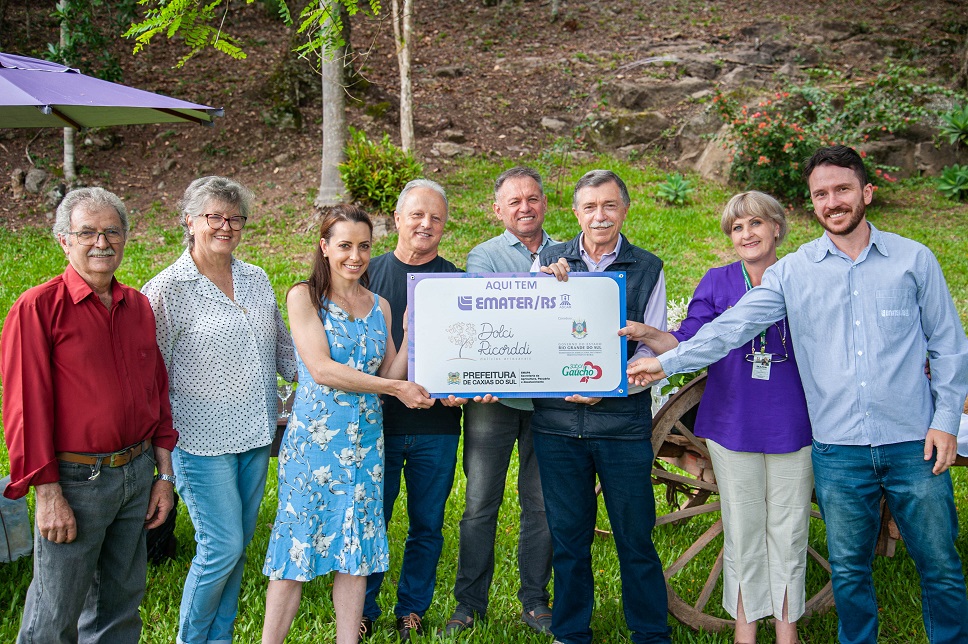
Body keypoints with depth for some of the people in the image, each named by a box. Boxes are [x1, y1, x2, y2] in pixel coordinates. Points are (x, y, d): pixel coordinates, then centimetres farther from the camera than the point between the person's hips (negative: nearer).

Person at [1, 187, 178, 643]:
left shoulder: (138, 305, 7)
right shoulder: (39, 307, -10)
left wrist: (164, 474, 11)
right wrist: (47, 493, -14)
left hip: (136, 474, 6)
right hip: (76, 482, -5)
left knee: (120, 602, 18)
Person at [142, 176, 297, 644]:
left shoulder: (257, 279, 9)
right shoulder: (168, 289, -8)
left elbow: (283, 348, 19)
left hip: (257, 434, 6)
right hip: (204, 439, -6)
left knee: (238, 545, 14)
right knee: (222, 547, -4)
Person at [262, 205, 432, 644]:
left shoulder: (379, 306, 10)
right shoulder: (304, 296, -4)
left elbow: (390, 374, 7)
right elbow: (321, 369, -13)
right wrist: (396, 388, -13)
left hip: (366, 441, 5)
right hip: (314, 438, -4)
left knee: (356, 546, 8)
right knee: (299, 542, 0)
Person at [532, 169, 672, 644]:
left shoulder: (648, 269, 4)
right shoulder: (548, 261, 8)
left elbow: (652, 349, 1)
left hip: (623, 421, -1)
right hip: (557, 421, 2)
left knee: (635, 536, 6)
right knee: (567, 534, 12)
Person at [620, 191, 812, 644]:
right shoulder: (718, 283, 2)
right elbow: (689, 346, -6)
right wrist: (647, 334, -22)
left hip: (791, 427, 0)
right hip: (733, 426, 0)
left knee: (788, 529, 10)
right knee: (742, 530, 9)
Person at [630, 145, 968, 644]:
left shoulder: (914, 260, 3)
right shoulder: (792, 271, 2)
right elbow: (731, 327, -2)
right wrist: (666, 362, -10)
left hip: (913, 445, 0)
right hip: (839, 450, 1)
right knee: (848, 570, 12)